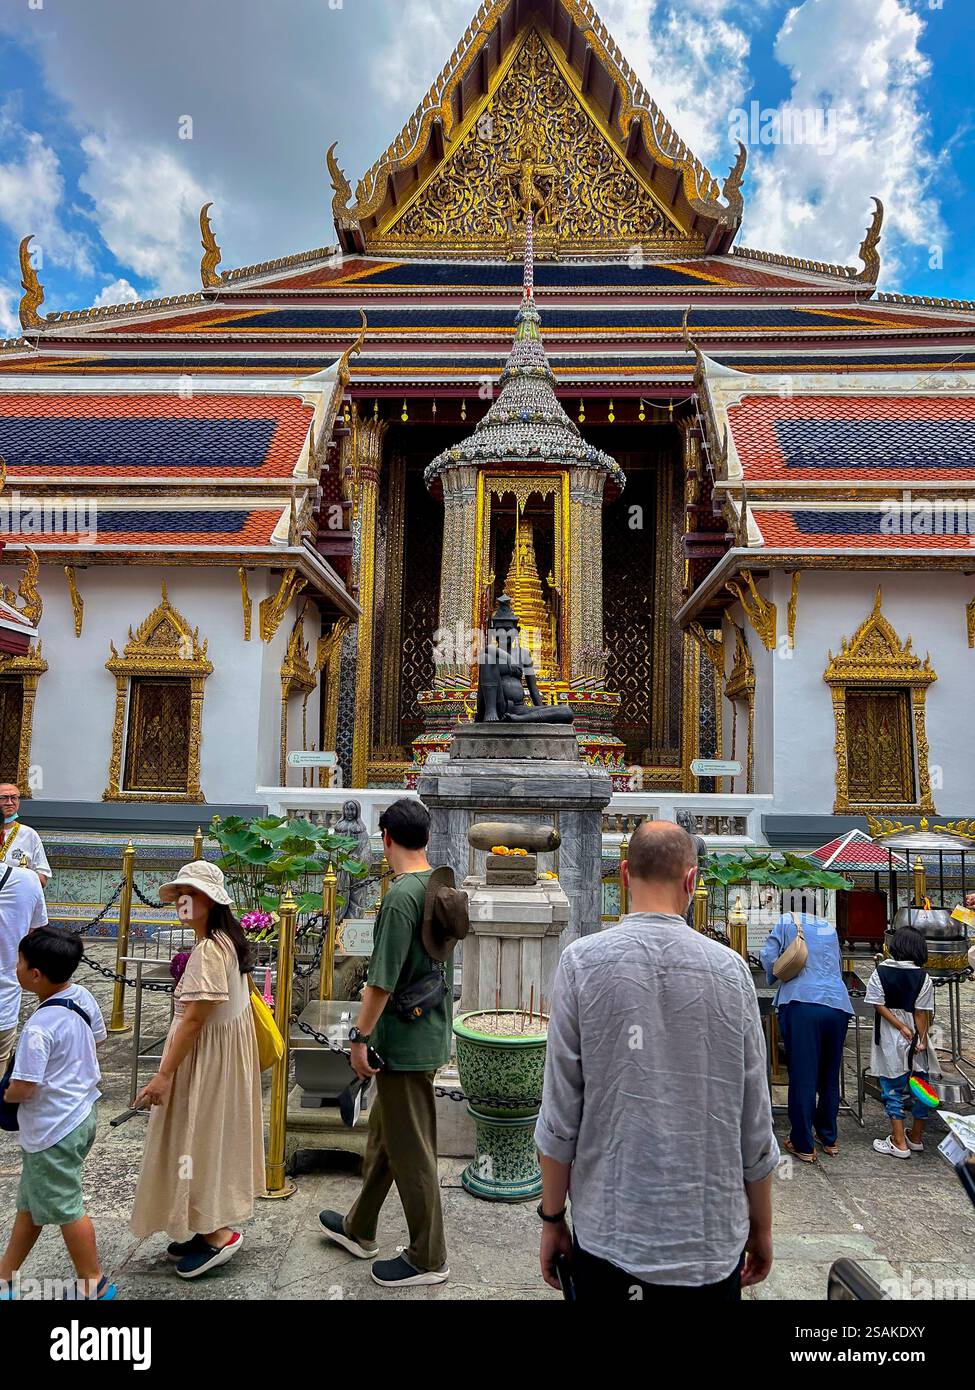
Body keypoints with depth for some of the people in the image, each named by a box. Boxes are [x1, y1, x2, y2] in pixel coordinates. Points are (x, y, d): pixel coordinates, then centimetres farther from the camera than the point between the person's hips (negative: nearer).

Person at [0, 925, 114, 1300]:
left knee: (65, 1208, 10)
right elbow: (97, 1038, 11)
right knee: (30, 1201, 23)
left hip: (54, 1129, -9)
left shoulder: (39, 1028, -29)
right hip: (83, 1111, 9)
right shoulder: (83, 997, -5)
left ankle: (94, 1284, 26)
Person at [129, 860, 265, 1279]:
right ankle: (209, 1226, 30)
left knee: (199, 1138, 3)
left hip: (205, 1056, -10)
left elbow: (193, 1020, -25)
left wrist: (163, 1075, -20)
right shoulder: (227, 941, 5)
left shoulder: (208, 950, -24)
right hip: (223, 1050, 10)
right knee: (212, 1139, 18)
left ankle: (217, 1234, 15)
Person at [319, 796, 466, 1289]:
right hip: (430, 1033, 9)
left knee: (410, 1150, 6)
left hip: (403, 1042, -9)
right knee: (383, 1134, 23)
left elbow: (382, 980, -23)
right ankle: (358, 1229, 40)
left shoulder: (402, 896, -23)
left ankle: (428, 1258, 21)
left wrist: (360, 1036, -12)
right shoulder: (442, 888, 4)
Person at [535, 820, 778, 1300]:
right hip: (709, 1240, 1)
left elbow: (560, 1115, -10)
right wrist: (761, 1228, 12)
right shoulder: (730, 968, -9)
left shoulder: (582, 961, -13)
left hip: (605, 1231, 0)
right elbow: (754, 1123, -2)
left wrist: (551, 1218, 4)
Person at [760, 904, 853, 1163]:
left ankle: (803, 1145, 7)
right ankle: (829, 1138, 30)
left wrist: (774, 979, 20)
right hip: (838, 1004, 5)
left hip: (801, 1003, -4)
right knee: (830, 1075, 17)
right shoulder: (829, 928, 21)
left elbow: (768, 958, 1)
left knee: (802, 1076, 1)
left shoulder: (786, 922, 7)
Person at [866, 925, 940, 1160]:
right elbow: (922, 1013, -8)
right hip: (916, 1040, 1)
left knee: (893, 1091, 7)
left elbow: (879, 1005, -11)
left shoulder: (880, 972, -6)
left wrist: (901, 1027, -7)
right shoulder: (923, 977, -7)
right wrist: (922, 1040, -4)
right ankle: (916, 1138, 29)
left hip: (889, 1042, -1)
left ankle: (899, 1143, 10)